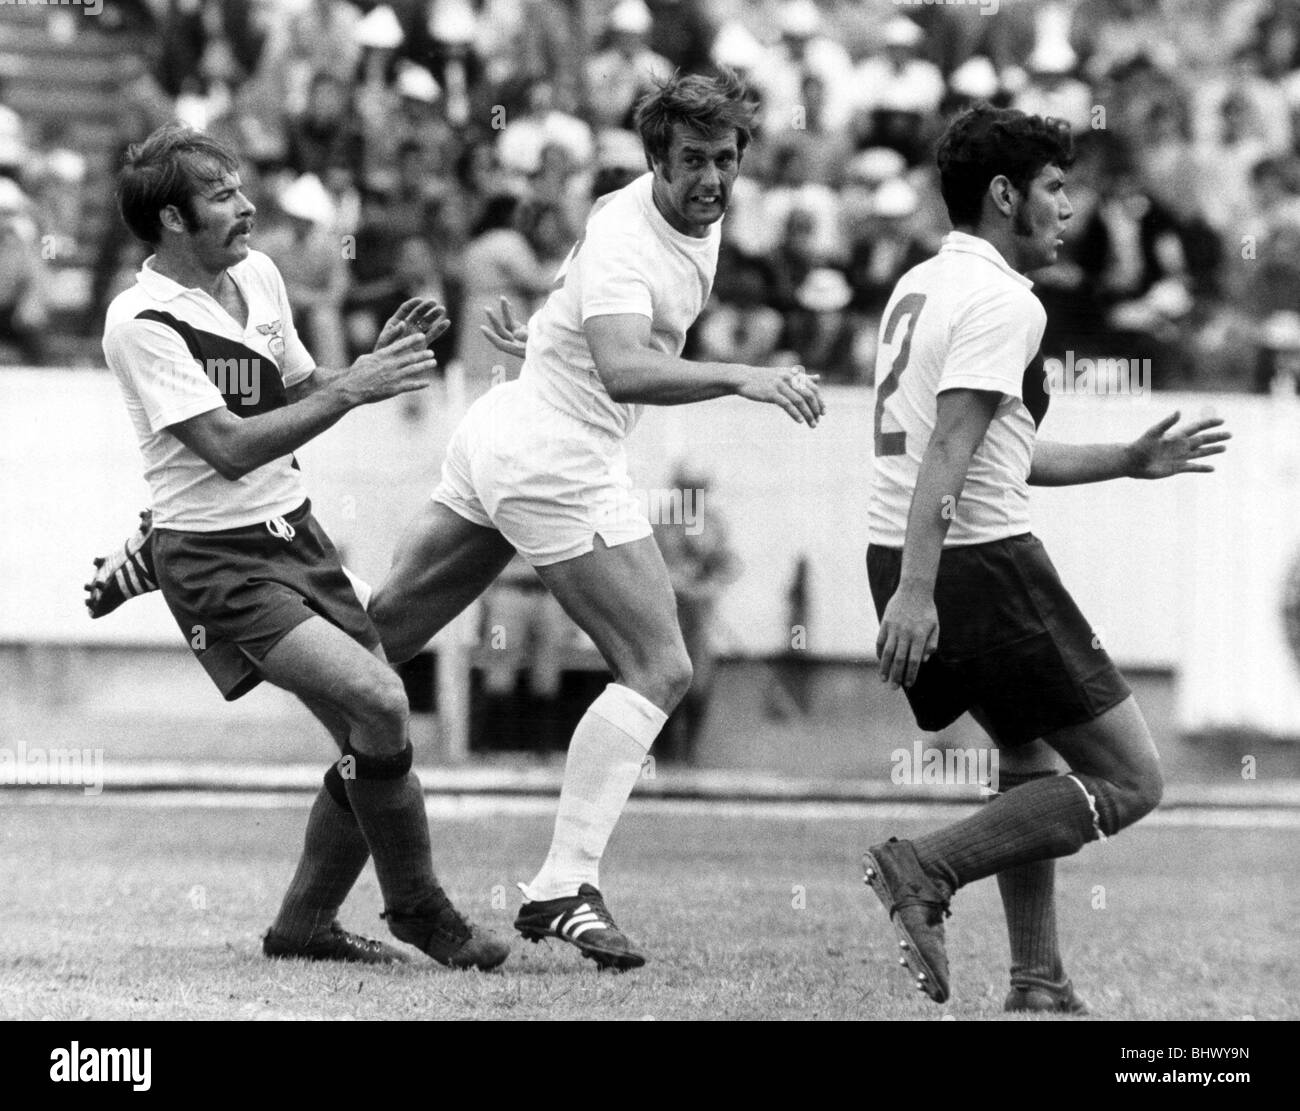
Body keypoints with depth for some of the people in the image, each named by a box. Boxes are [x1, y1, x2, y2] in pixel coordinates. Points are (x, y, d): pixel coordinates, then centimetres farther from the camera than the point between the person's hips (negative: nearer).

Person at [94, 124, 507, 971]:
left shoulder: (258, 275, 7)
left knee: (376, 743, 3)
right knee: (379, 704, -22)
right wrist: (353, 391, -26)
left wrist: (382, 356, 1)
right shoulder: (141, 323, -17)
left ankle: (305, 925, 21)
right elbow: (229, 450, -24)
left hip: (295, 534, 8)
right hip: (215, 558, -8)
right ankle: (416, 909, -4)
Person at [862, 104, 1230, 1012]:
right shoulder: (1000, 300, -10)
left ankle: (1038, 986, 20)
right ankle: (925, 871, -14)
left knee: (1031, 759, 25)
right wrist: (916, 589, -30)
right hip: (978, 559, -10)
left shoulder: (920, 287, 19)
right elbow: (950, 446, -22)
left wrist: (1127, 462, 28)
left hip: (906, 559, 10)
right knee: (1130, 782, -4)